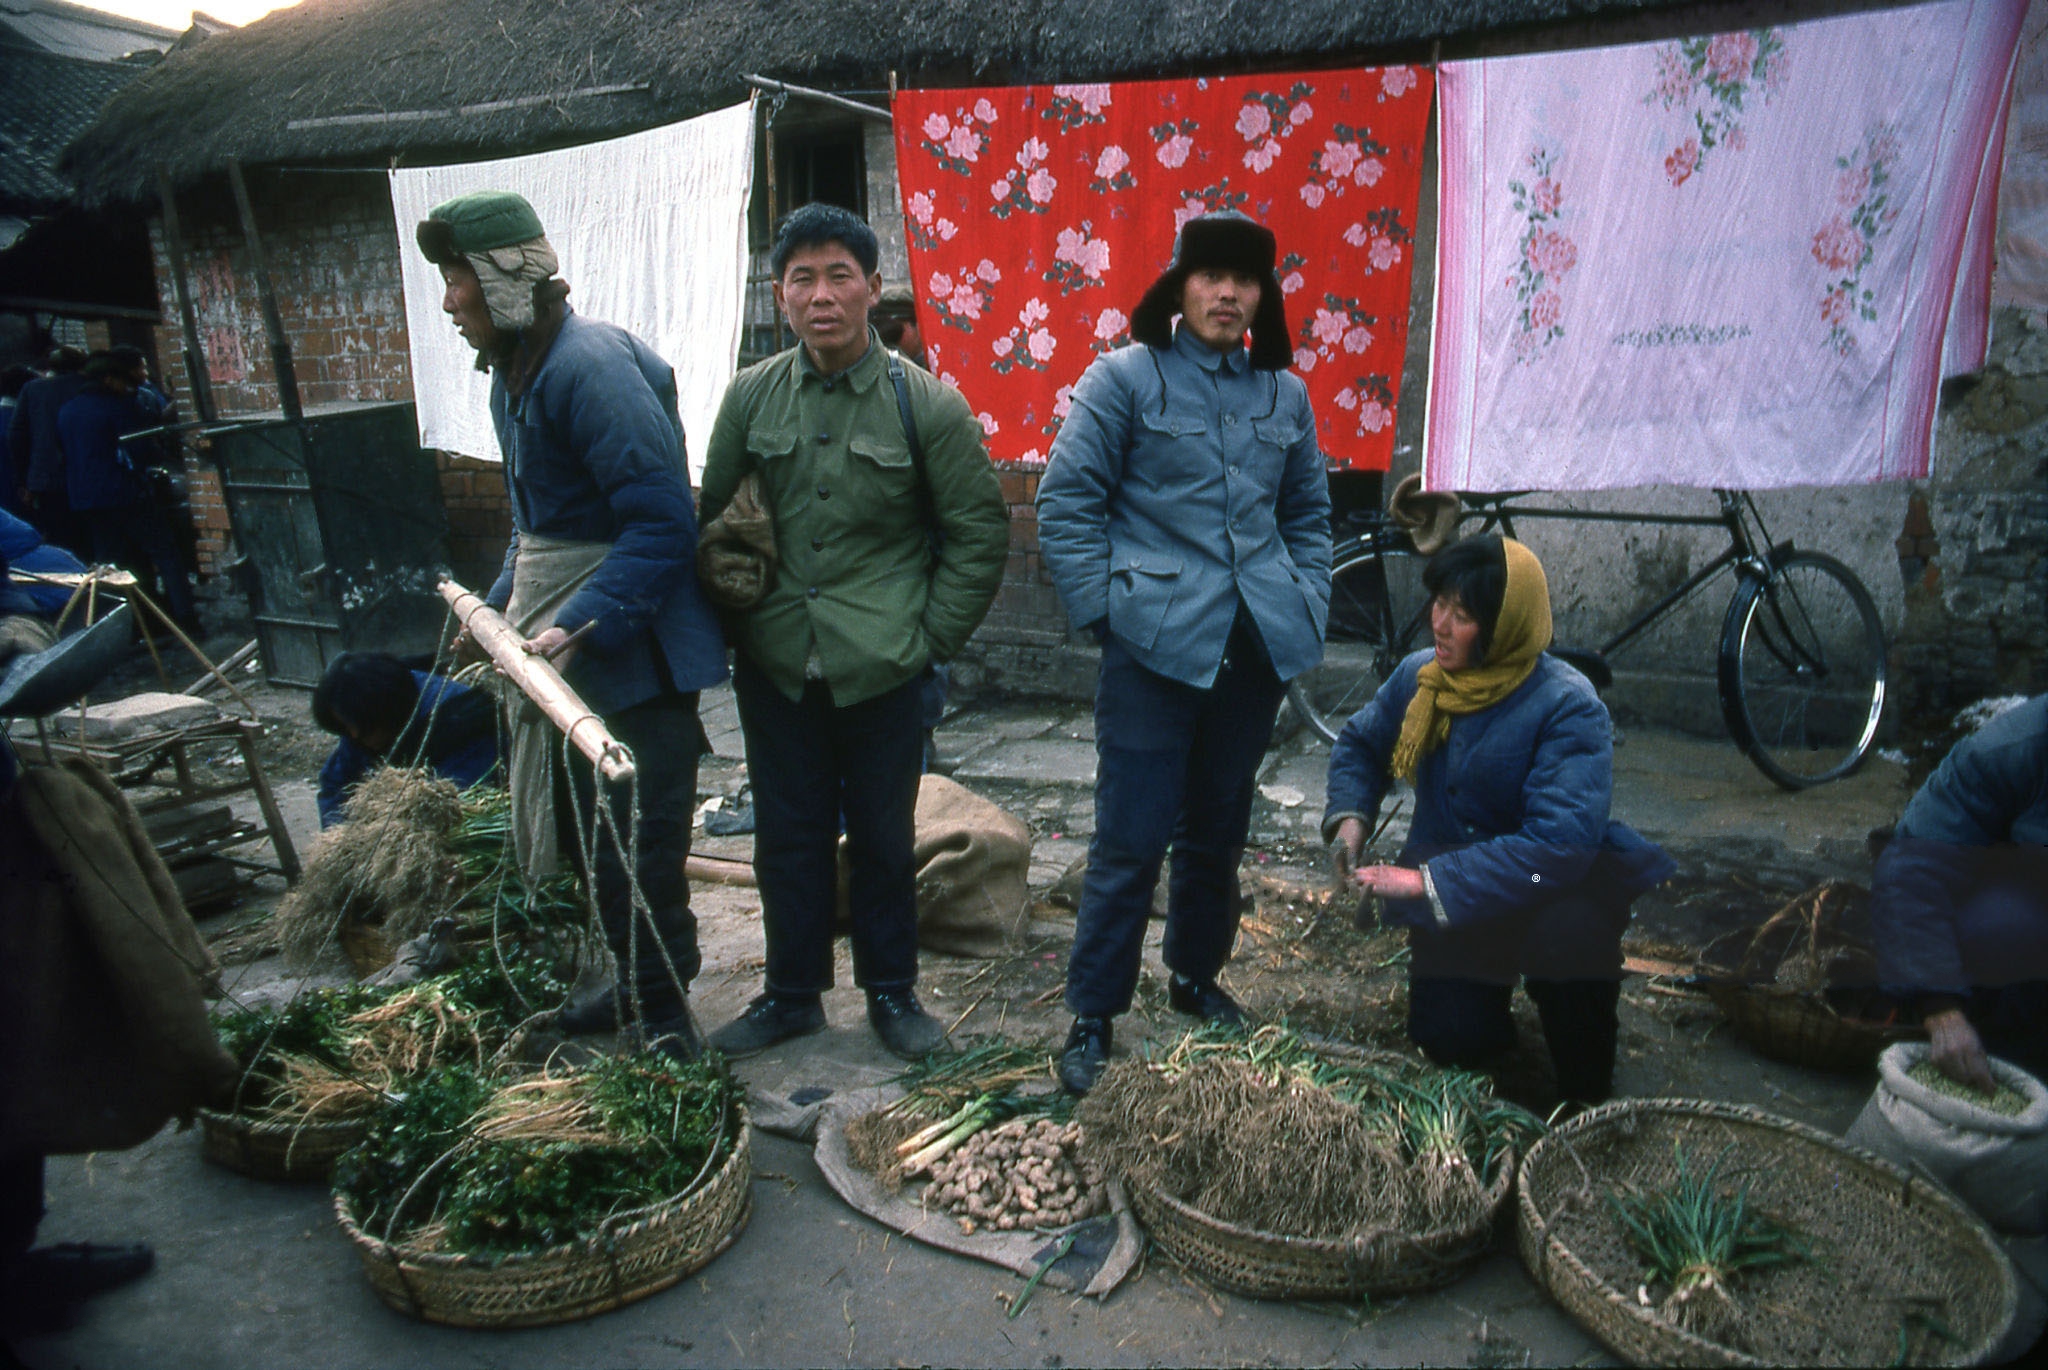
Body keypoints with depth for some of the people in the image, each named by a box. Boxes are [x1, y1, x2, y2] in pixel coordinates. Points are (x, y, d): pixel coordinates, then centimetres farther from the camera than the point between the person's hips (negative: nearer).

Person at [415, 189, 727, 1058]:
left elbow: (661, 521, -25)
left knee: (637, 842, -1)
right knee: (592, 837, 19)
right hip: (562, 656, 10)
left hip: (631, 652, -10)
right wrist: (502, 606, 19)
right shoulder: (513, 370, 12)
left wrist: (581, 625, -28)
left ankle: (663, 1017, 16)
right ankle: (635, 987, 37)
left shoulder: (590, 365, -19)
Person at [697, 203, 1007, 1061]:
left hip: (882, 671, -2)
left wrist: (930, 638, -3)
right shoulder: (751, 396, 1)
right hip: (774, 668, 3)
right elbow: (714, 520, 12)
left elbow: (981, 533, 0)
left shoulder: (926, 404, -6)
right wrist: (734, 624, 7)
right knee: (787, 837, 13)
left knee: (883, 838, 10)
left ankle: (891, 991, 30)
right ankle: (791, 992, 31)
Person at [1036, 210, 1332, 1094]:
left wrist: (1308, 607, 10)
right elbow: (1064, 503, -3)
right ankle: (1092, 1017, 11)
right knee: (1132, 837, -3)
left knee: (1220, 824, 16)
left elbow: (1308, 512, 21)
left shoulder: (1285, 394, 13)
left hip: (1255, 647, 5)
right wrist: (1105, 609, -9)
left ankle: (1196, 974, 37)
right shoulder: (1124, 379, -2)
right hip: (1156, 647, -5)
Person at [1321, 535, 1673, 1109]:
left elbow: (1559, 842, -33)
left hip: (1550, 894, -3)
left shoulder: (1568, 707, -24)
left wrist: (1429, 882, -35)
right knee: (1450, 1042, -12)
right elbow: (1360, 744, 12)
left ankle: (1588, 1095, -10)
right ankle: (1488, 983, 26)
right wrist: (1349, 815, -9)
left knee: (1570, 928, -38)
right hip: (1446, 900, 4)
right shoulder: (1419, 676, -7)